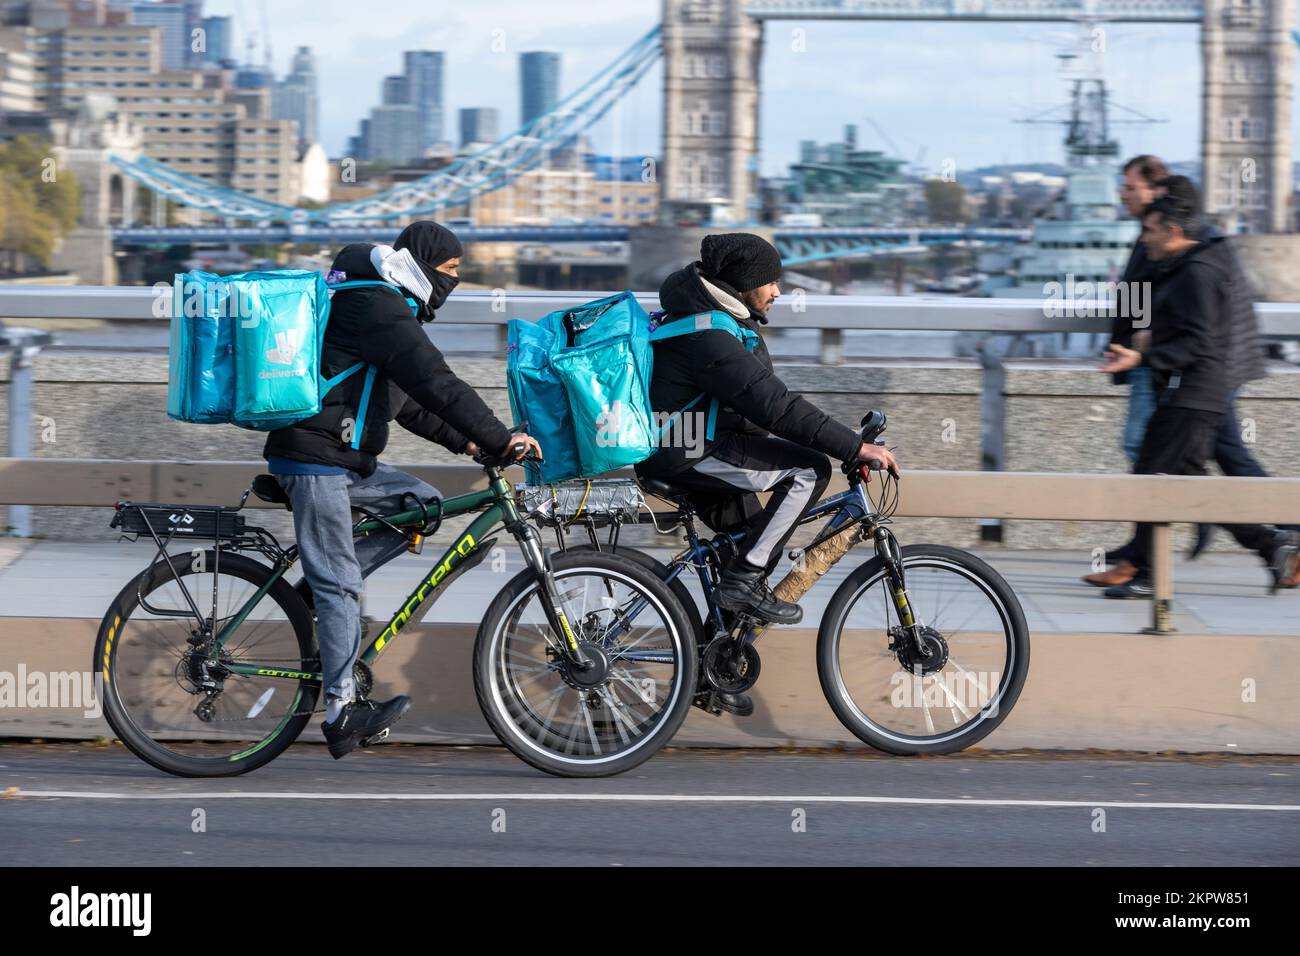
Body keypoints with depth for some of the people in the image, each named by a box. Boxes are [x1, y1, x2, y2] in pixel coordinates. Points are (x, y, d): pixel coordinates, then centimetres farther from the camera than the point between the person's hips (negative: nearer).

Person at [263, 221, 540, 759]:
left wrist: (460, 440, 19)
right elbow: (436, 384, -21)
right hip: (314, 458, -10)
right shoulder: (379, 308, -15)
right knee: (340, 584, -9)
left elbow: (407, 398, 25)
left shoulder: (380, 304, 19)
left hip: (343, 459, 10)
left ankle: (317, 585, 6)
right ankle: (341, 711, -7)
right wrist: (499, 438, -19)